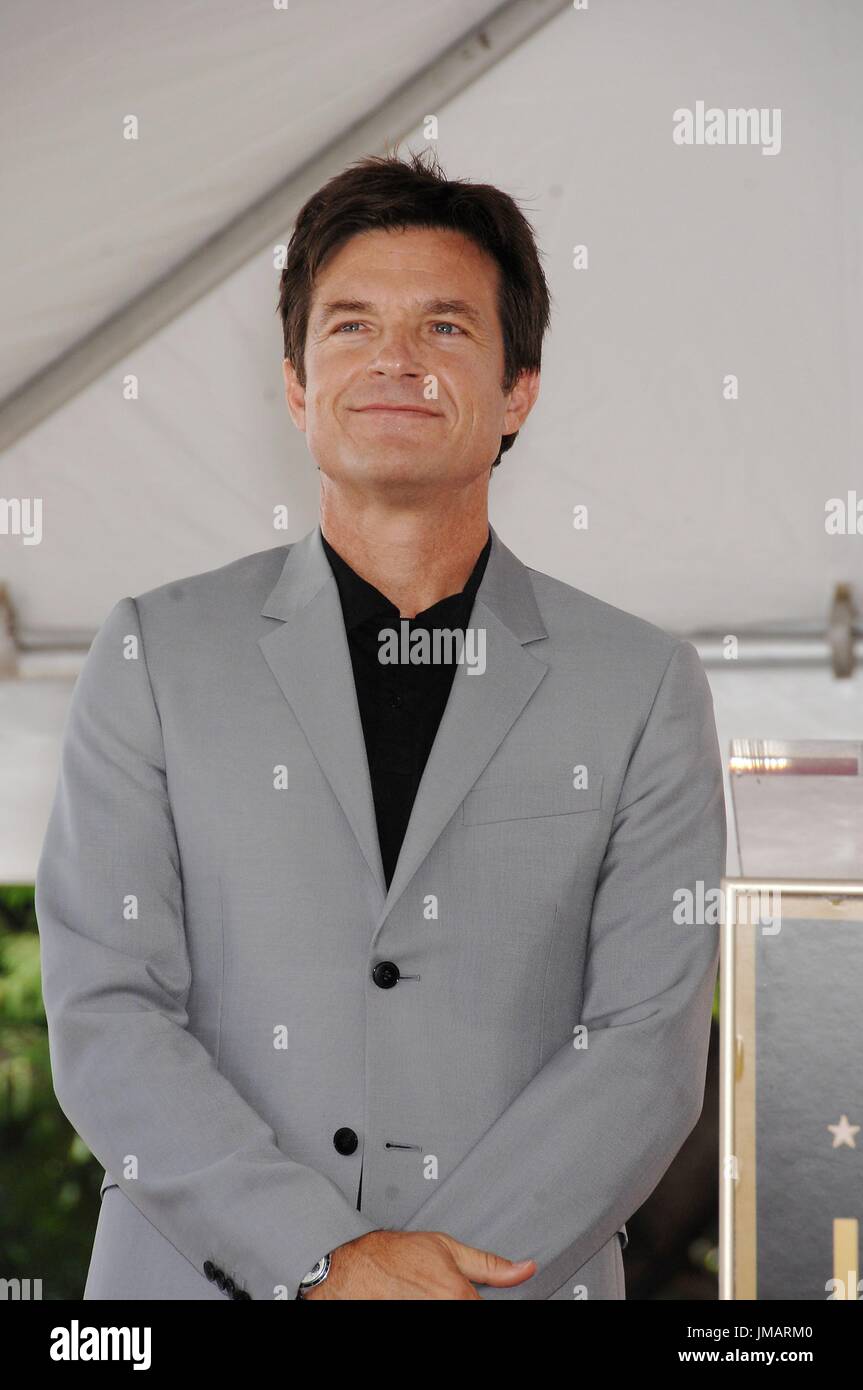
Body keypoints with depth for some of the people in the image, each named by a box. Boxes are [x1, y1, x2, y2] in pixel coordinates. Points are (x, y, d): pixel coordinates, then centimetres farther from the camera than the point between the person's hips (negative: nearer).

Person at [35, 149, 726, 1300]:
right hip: (203, 1274, 0)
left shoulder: (645, 686, 0)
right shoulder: (157, 655, 0)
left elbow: (648, 1044, -6)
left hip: (517, 1277, 0)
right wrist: (326, 1262, -16)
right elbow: (105, 1017, -6)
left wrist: (433, 1271, -16)